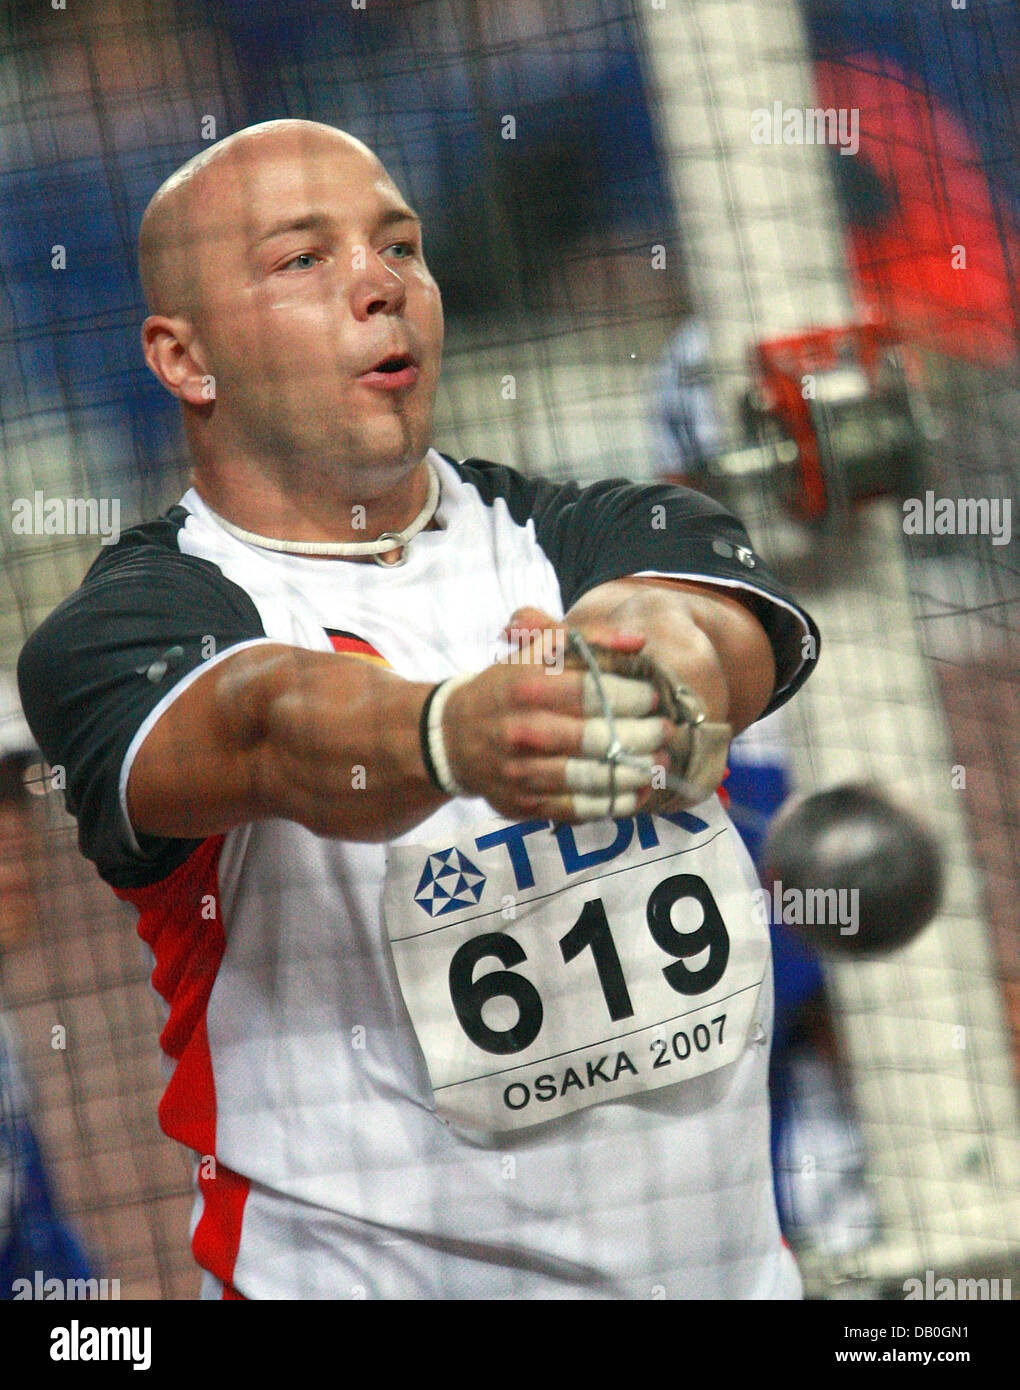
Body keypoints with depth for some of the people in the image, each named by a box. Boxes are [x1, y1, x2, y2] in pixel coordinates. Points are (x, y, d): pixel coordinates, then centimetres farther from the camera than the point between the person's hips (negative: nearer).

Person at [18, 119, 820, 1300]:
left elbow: (732, 632, -16)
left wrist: (662, 641, -39)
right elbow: (270, 724, -26)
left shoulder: (599, 537, 5)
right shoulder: (117, 627, -5)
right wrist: (453, 736, -46)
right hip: (358, 1267, -1)